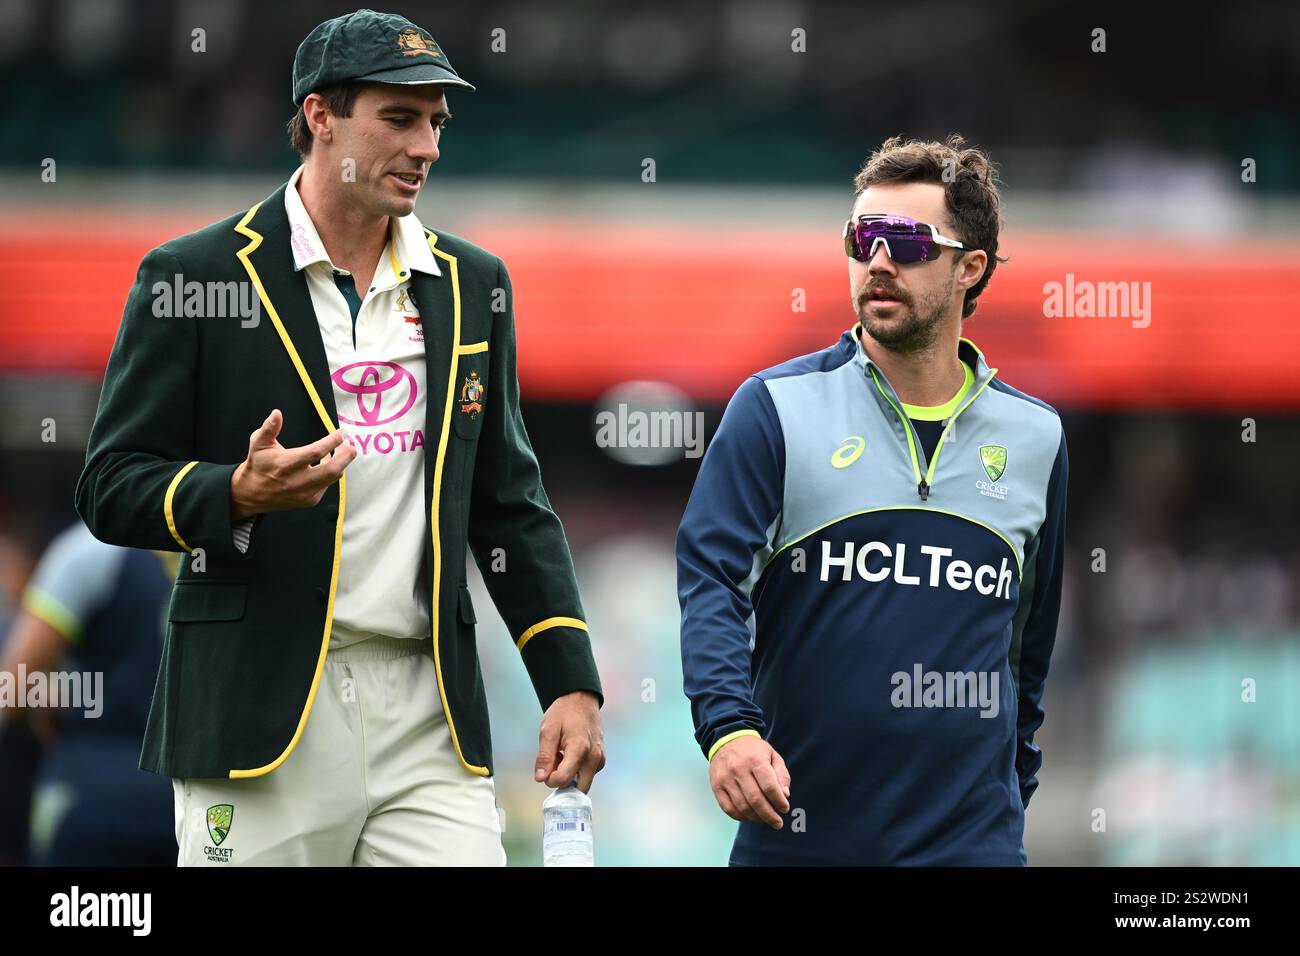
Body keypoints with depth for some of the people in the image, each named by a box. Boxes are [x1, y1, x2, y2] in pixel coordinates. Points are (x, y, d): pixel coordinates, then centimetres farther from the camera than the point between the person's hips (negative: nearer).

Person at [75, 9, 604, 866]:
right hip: (260, 718, -3)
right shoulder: (195, 278, 0)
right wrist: (239, 493, -20)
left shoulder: (471, 284, 14)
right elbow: (112, 488, 0)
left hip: (430, 713, 4)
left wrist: (571, 683, 8)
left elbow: (510, 503, 18)